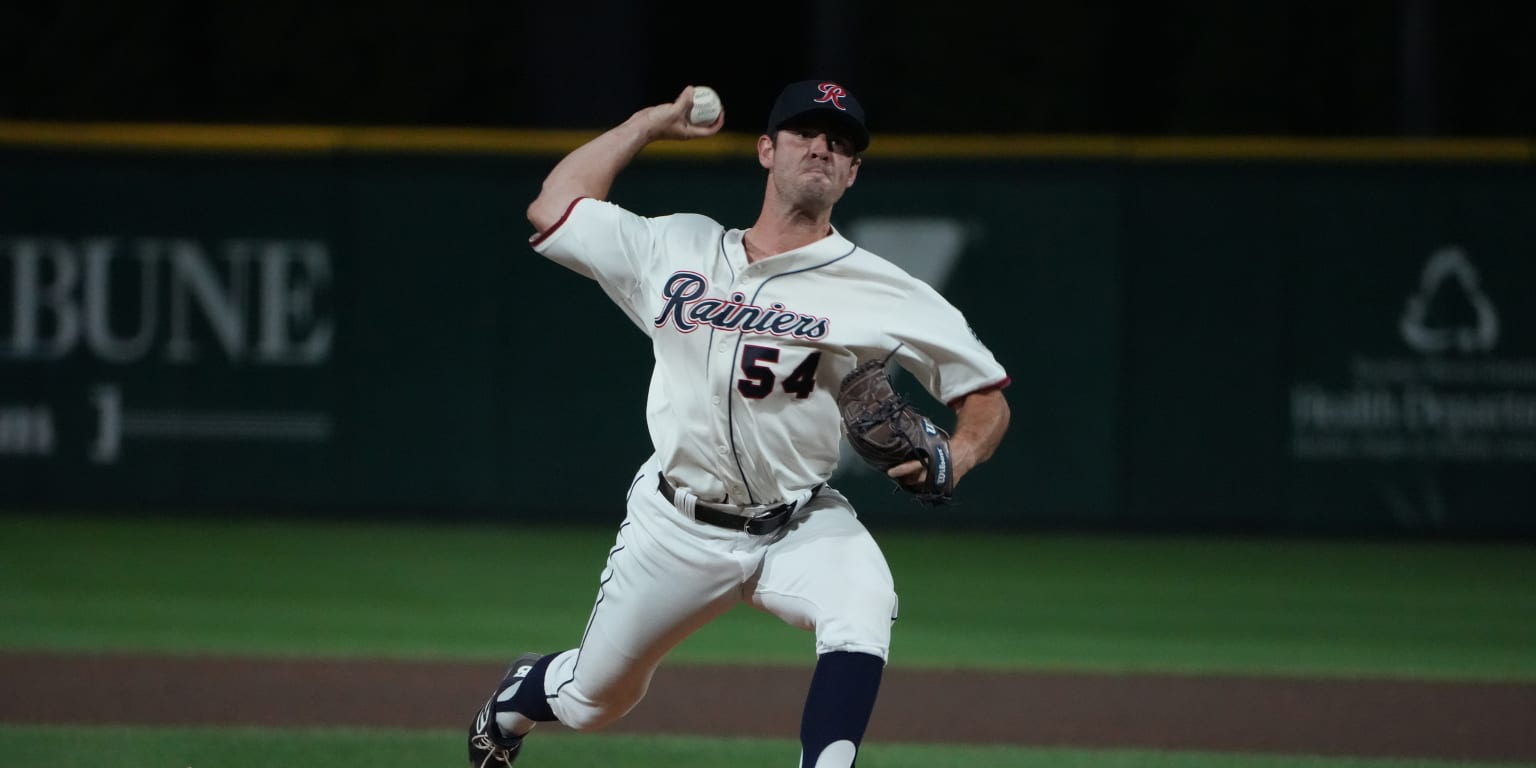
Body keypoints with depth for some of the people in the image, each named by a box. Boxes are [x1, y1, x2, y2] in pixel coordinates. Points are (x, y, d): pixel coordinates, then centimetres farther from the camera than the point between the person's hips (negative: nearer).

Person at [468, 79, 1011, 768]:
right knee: (592, 700, 16)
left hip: (801, 526, -2)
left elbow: (987, 395, -6)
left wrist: (960, 454, -27)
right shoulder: (674, 249, 0)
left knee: (862, 605, -36)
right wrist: (653, 122, 8)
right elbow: (553, 208, 6)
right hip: (676, 528, 2)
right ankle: (523, 693, 52)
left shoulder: (882, 293, -9)